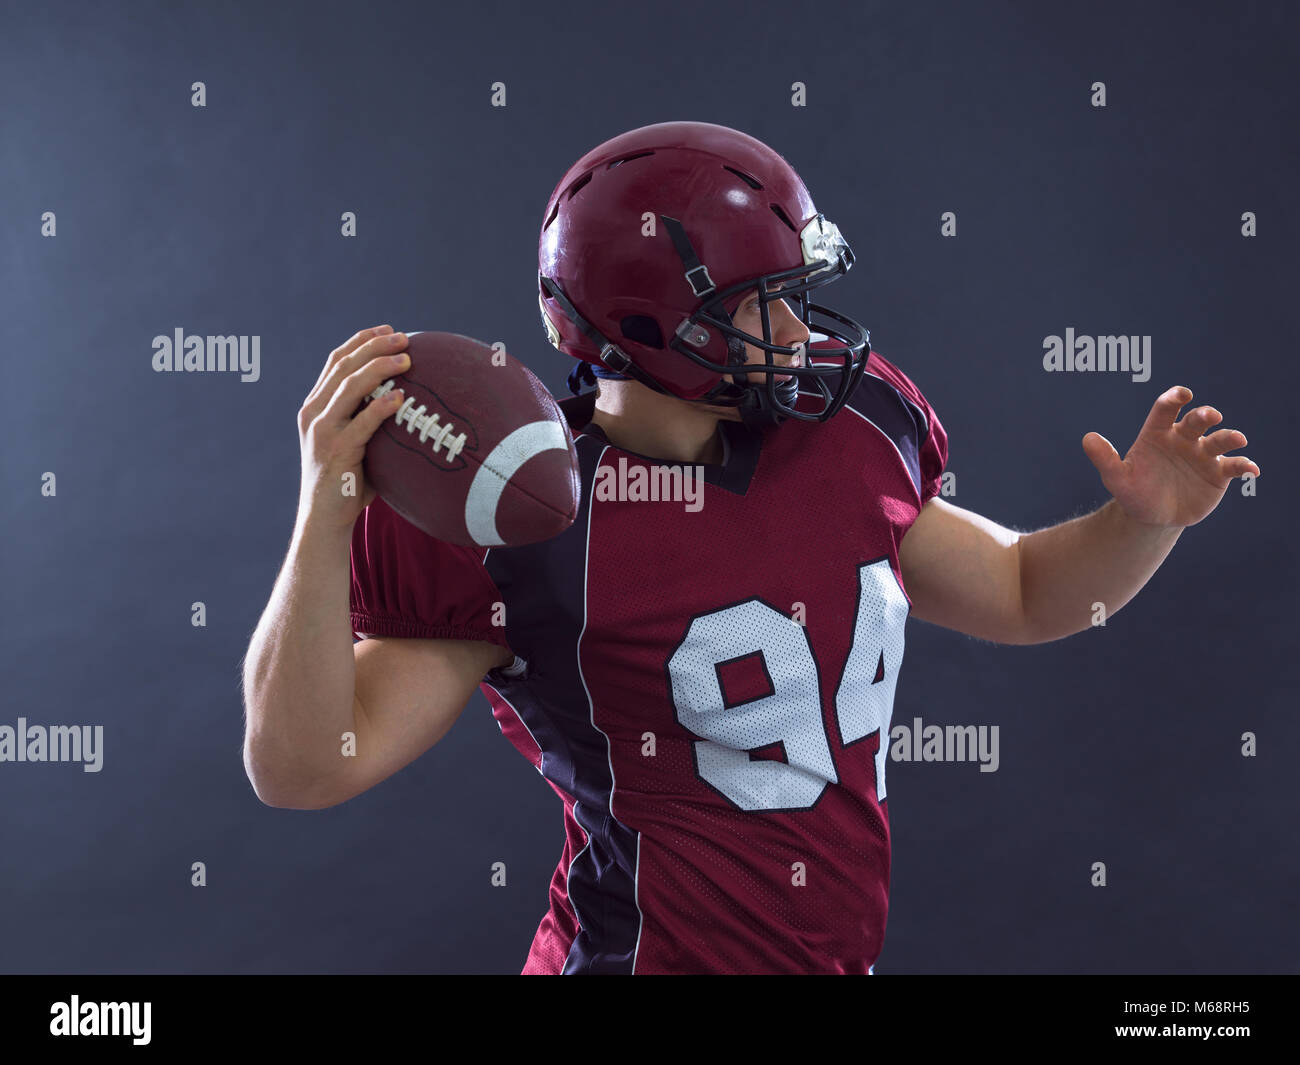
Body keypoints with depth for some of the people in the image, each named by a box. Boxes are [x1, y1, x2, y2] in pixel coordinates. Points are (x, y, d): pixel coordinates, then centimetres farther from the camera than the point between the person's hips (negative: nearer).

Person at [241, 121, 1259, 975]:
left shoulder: (852, 433, 0)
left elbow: (1019, 593, 17)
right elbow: (302, 765, -20)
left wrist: (1143, 521, -1)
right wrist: (327, 513, -29)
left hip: (845, 948, 7)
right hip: (653, 952, -6)